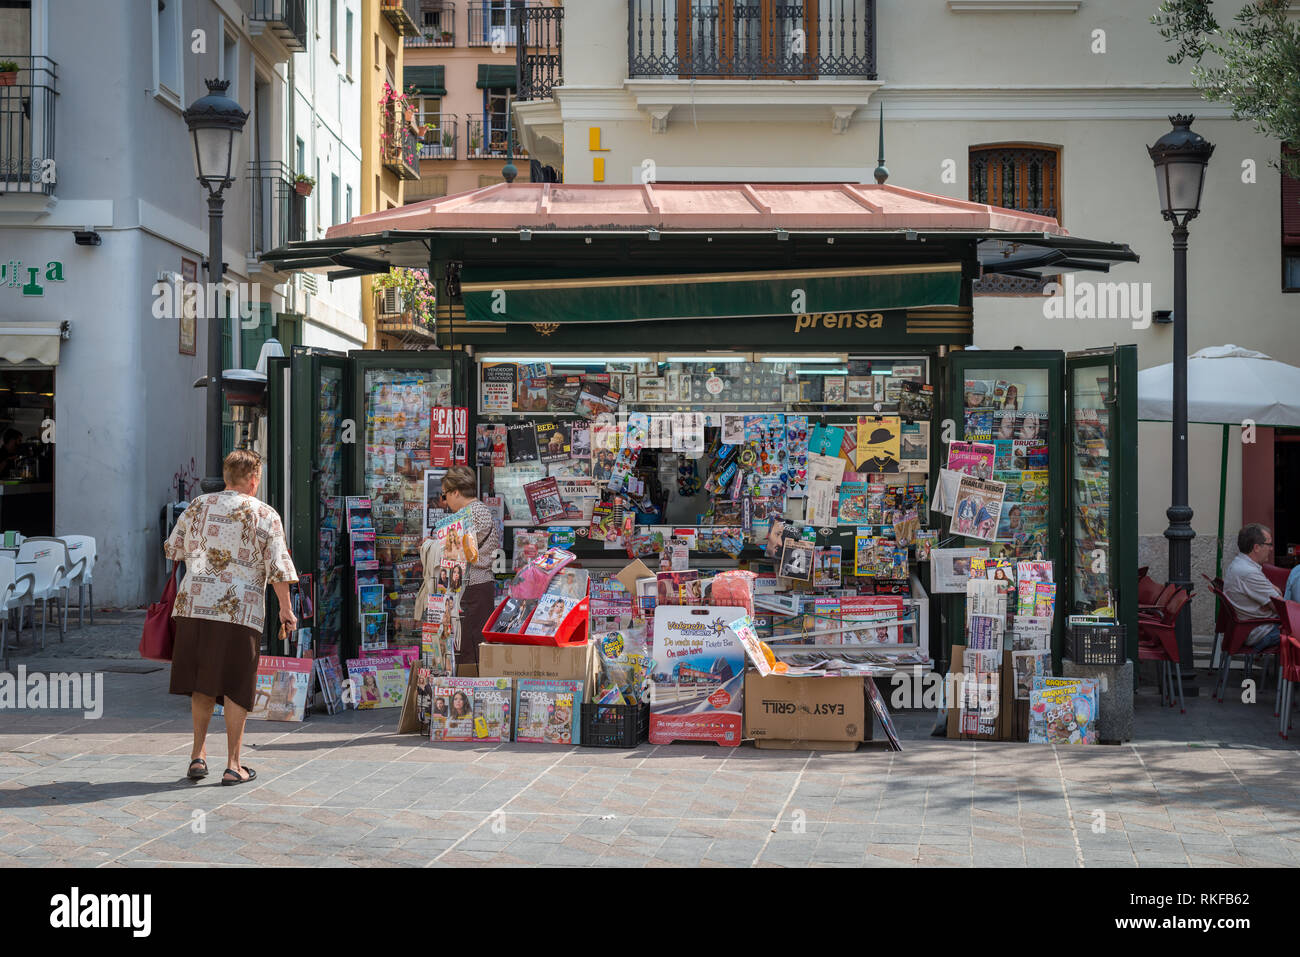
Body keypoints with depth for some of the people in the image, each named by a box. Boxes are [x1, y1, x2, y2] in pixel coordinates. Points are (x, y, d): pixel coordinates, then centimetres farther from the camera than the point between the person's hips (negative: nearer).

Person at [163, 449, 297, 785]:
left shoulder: (199, 506, 10)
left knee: (202, 685, 16)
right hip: (240, 608, -3)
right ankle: (233, 765, 4)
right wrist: (286, 609, 4)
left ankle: (198, 754, 15)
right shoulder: (264, 515, -1)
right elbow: (278, 568, -5)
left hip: (195, 605, 4)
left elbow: (173, 549, 18)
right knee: (236, 688, 2)